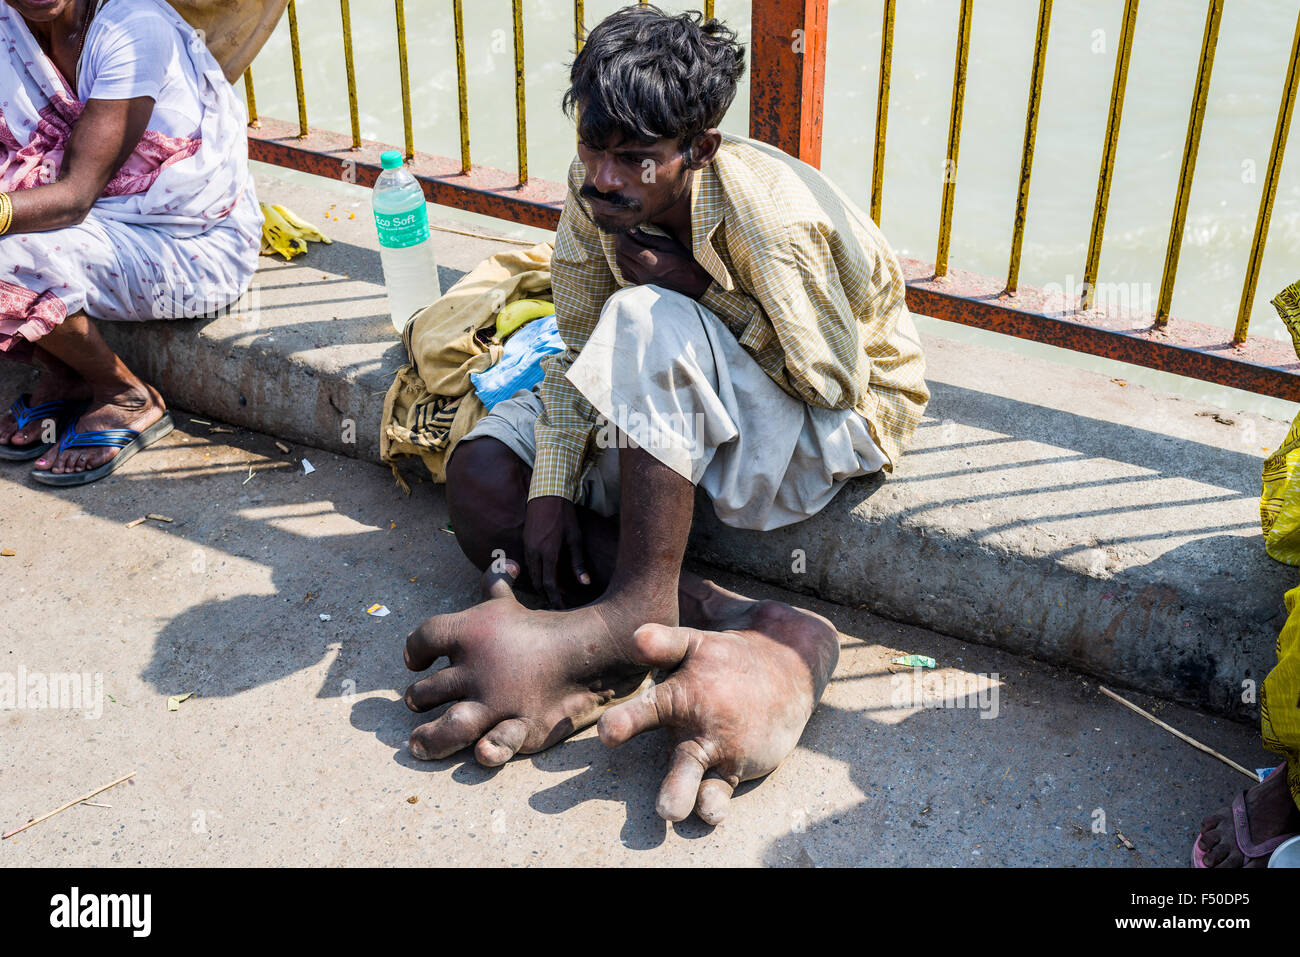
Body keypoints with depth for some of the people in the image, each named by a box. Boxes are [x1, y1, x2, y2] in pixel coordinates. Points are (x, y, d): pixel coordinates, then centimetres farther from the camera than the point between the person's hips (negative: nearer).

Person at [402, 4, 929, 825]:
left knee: (649, 323, -36)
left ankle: (637, 612, -30)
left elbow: (835, 381, -22)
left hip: (839, 418, -7)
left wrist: (699, 288, -25)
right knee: (482, 477, -13)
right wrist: (551, 489, -18)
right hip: (674, 406, 7)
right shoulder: (596, 195, -12)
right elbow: (581, 349, -6)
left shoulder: (771, 218, -30)